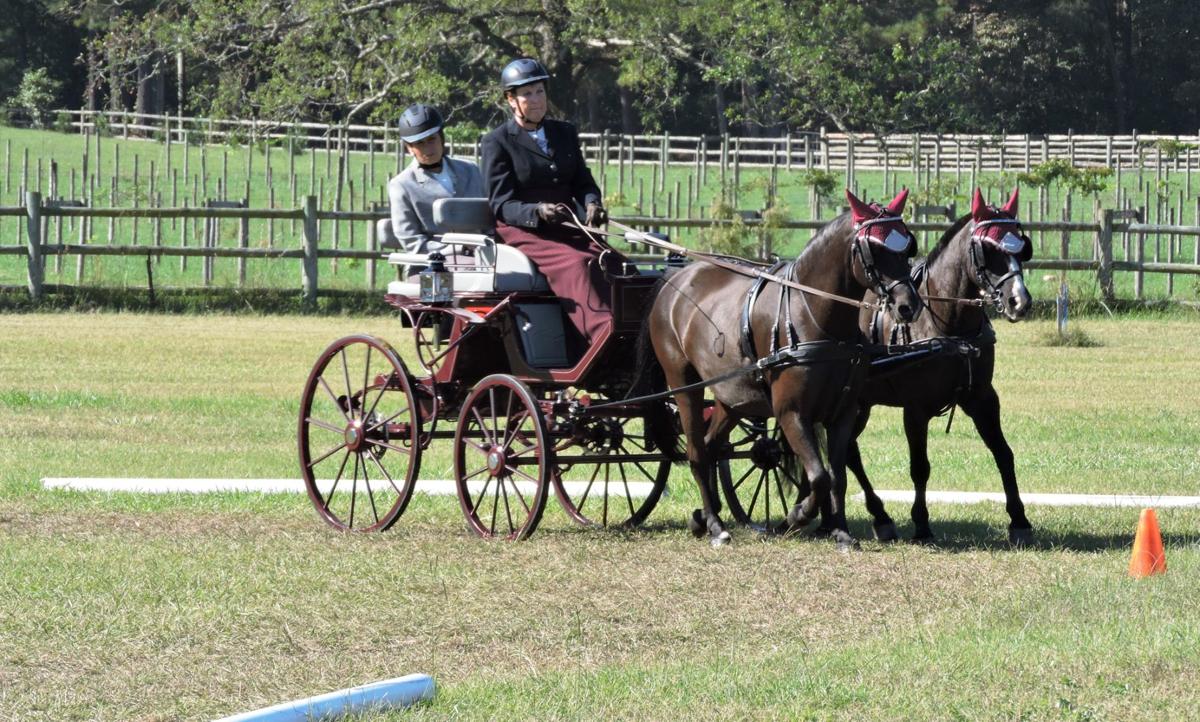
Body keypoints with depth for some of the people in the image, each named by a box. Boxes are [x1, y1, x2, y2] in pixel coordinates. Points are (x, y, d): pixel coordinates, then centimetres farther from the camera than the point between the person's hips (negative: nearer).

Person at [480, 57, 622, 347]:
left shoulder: (565, 133, 17)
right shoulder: (498, 142, 1)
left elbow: (583, 182, 16)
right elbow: (501, 205, -5)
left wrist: (591, 204, -9)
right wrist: (537, 212, -26)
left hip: (568, 229, 5)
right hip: (521, 232, -5)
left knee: (611, 260, -26)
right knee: (576, 264, -34)